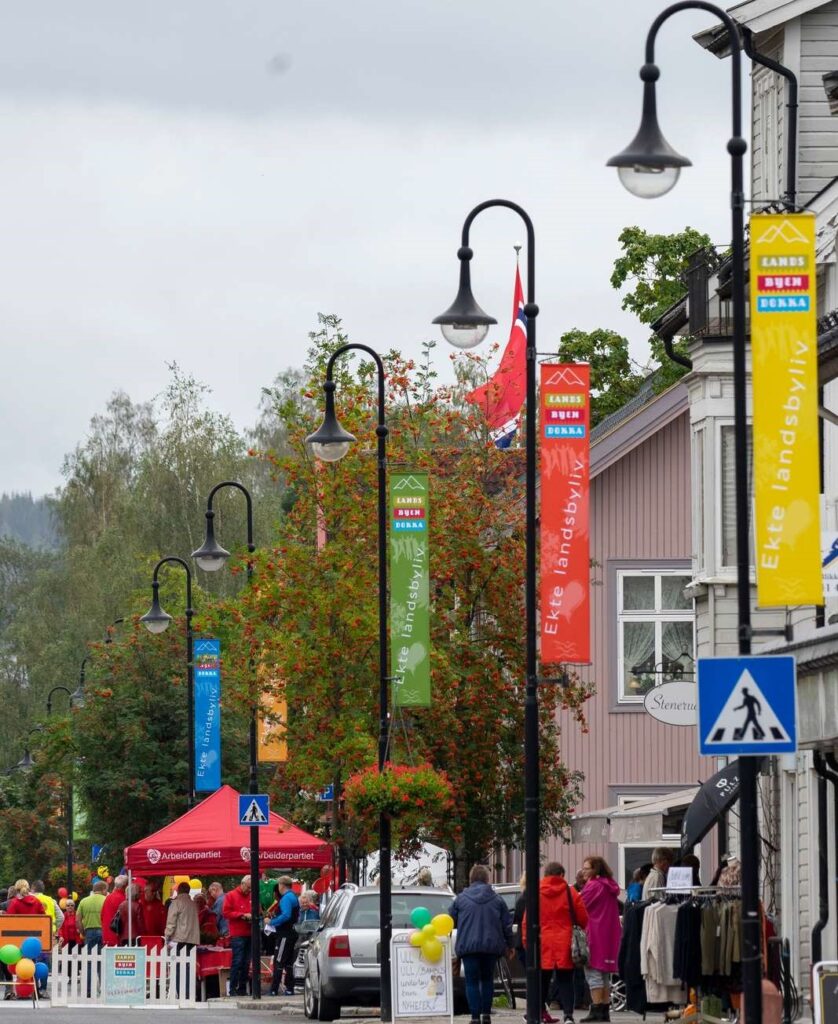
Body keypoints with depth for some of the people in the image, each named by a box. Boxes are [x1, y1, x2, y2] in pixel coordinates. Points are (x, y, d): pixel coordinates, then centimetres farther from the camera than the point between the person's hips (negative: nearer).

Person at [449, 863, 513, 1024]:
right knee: (487, 979, 17)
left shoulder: (461, 898, 0)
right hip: (491, 945, 2)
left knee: (472, 982, 1)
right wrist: (509, 945, 18)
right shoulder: (496, 899, 4)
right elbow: (507, 923, 7)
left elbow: (450, 921, 7)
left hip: (468, 946, -2)